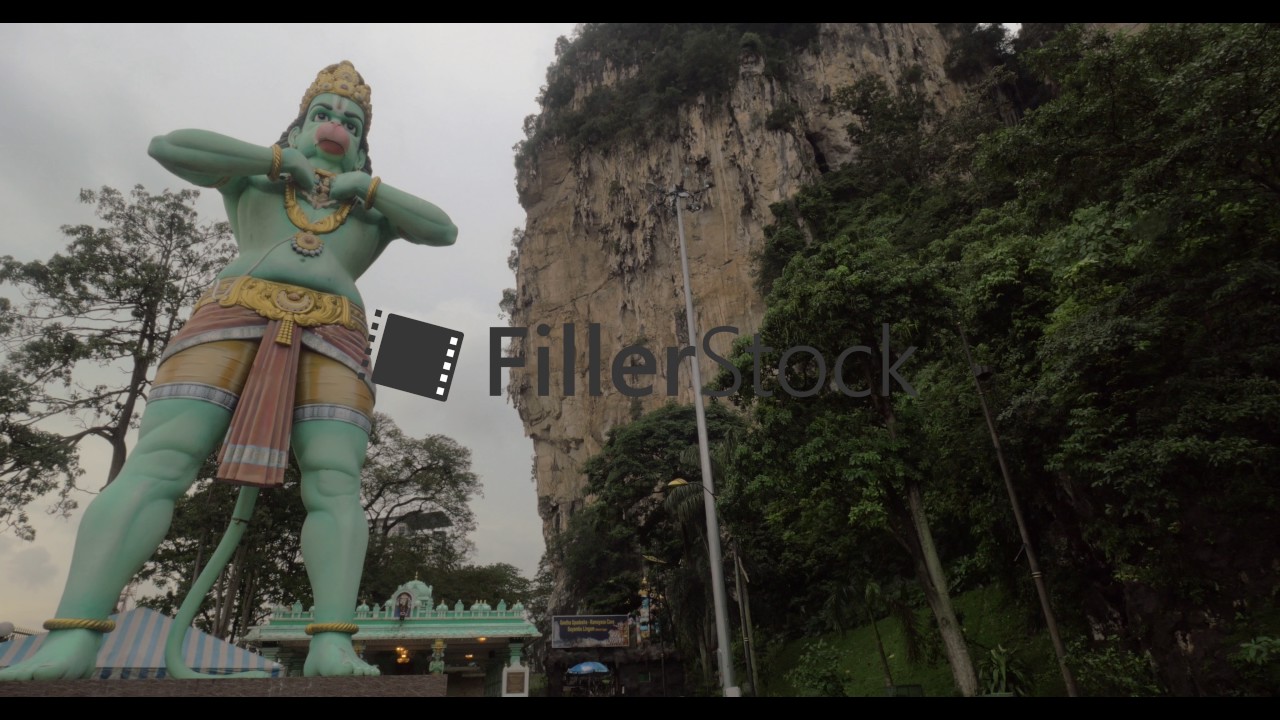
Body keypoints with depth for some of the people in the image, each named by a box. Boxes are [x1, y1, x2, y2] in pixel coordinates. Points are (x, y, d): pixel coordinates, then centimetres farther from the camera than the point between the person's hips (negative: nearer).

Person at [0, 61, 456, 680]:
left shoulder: (375, 206, 28)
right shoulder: (253, 177, 28)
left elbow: (444, 230, 14)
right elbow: (167, 145, 12)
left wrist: (370, 186, 8)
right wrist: (279, 158, 9)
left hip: (331, 341, 0)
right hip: (232, 322, 0)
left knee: (335, 486, -18)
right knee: (154, 467, -16)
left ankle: (331, 647, -25)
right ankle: (72, 639, -21)